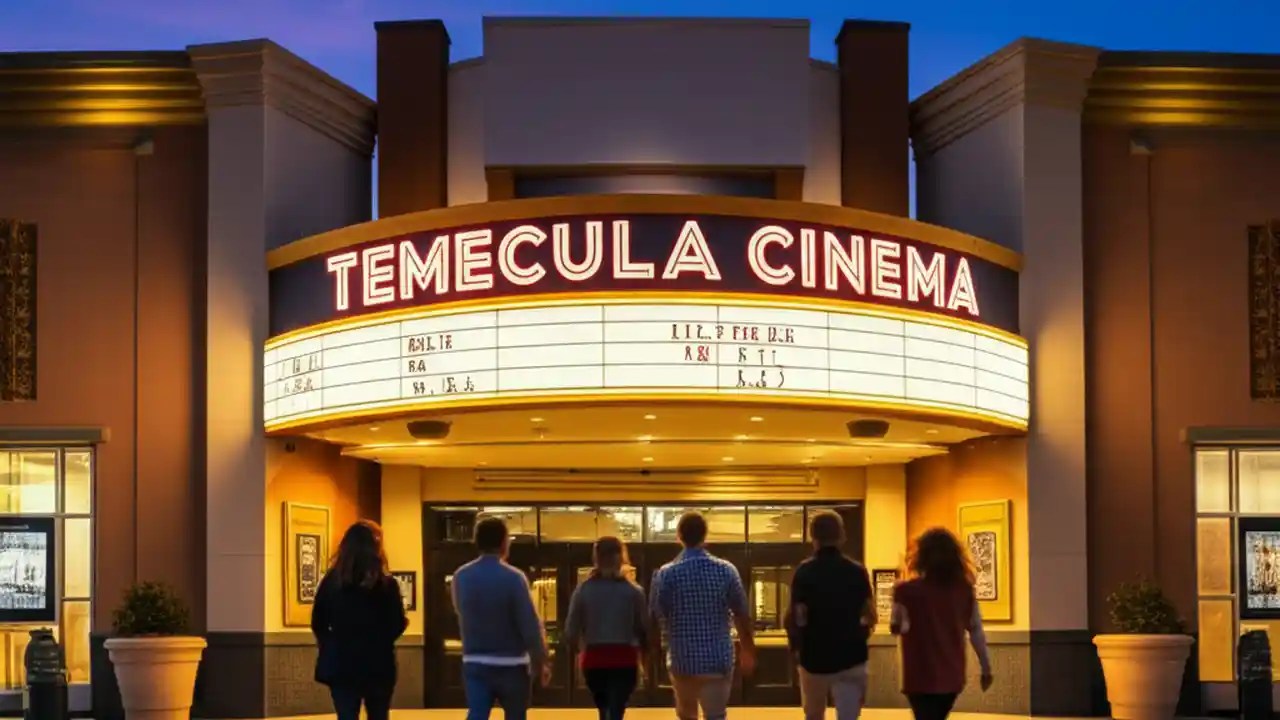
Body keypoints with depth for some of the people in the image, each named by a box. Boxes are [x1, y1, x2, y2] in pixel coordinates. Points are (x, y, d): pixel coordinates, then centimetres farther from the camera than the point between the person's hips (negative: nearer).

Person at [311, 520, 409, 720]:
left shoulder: (331, 582, 0)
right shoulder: (387, 584, -8)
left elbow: (318, 625, 3)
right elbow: (397, 627, -5)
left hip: (340, 664, 1)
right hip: (377, 665, -1)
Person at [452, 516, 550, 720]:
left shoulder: (461, 577, 0)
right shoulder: (513, 578, -15)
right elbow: (530, 626, -14)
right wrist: (542, 661, -3)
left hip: (475, 664, 3)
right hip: (510, 665, -3)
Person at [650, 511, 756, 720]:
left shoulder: (665, 574, -8)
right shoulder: (726, 570, -5)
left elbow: (655, 619, -2)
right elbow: (742, 616, 1)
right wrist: (748, 651, 15)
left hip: (682, 660, 1)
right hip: (718, 659, -1)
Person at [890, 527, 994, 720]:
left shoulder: (908, 591, -11)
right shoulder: (964, 590, 0)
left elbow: (897, 628, -7)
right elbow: (976, 630, 4)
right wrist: (986, 668, 12)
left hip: (921, 677, -4)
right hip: (952, 676, 4)